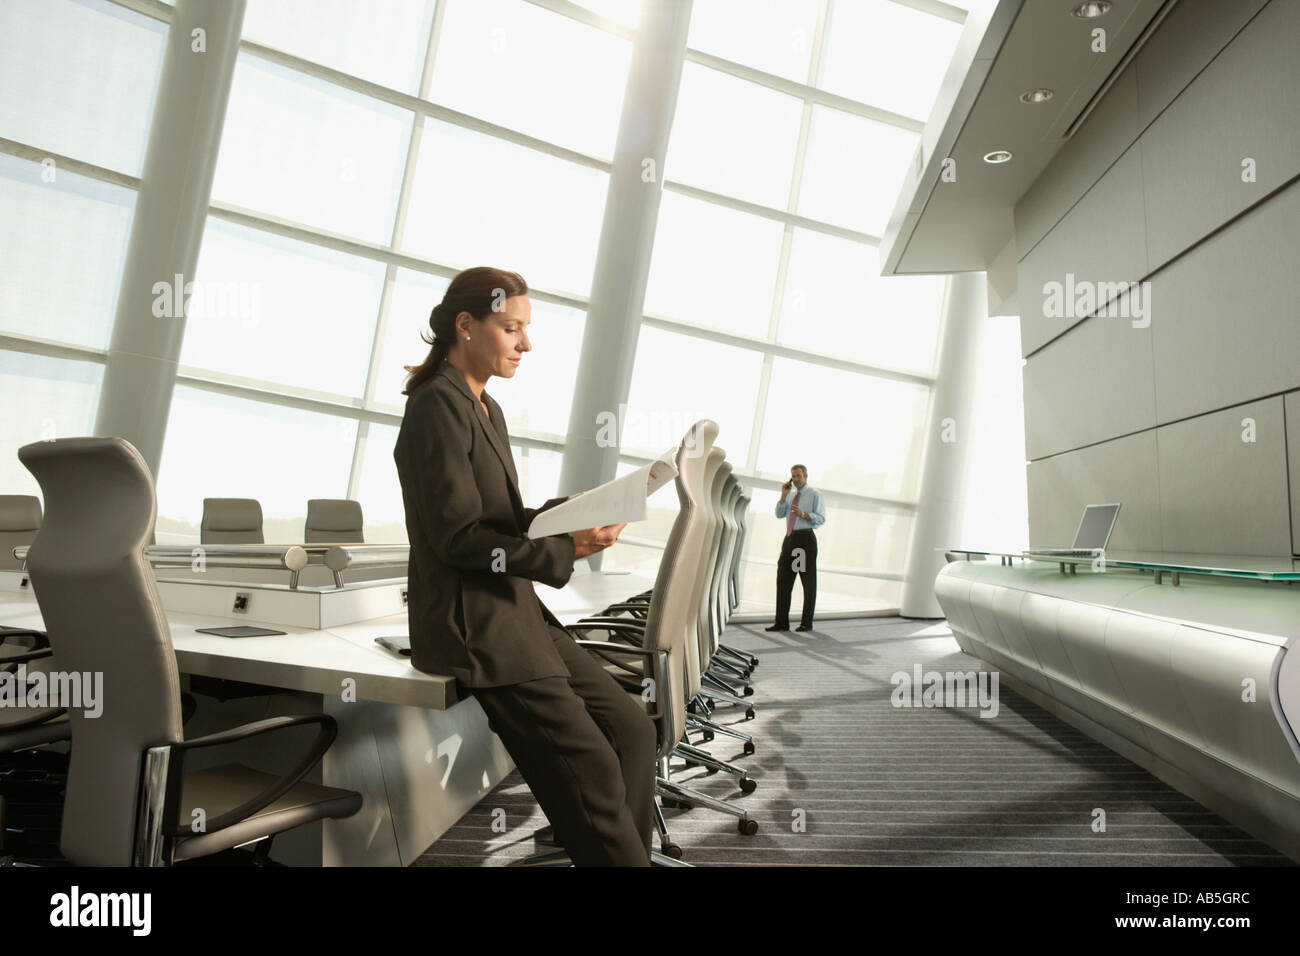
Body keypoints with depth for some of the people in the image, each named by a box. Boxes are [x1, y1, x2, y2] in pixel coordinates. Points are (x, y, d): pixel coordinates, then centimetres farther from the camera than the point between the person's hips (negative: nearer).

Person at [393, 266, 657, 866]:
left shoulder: (486, 409, 16)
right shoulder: (439, 406, -13)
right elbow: (460, 538, -18)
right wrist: (566, 550, -20)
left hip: (515, 613, 9)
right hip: (470, 625, -9)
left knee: (630, 726, 4)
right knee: (589, 770, -10)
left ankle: (624, 853, 14)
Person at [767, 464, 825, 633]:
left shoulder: (815, 494, 2)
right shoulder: (792, 496, 21)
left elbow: (821, 519, -7)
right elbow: (779, 514, 11)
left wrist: (803, 514, -21)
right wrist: (784, 495, 2)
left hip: (805, 538, -6)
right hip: (789, 539, 6)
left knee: (809, 582, 1)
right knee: (783, 581, 3)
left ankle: (806, 623, 7)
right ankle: (782, 622, 7)